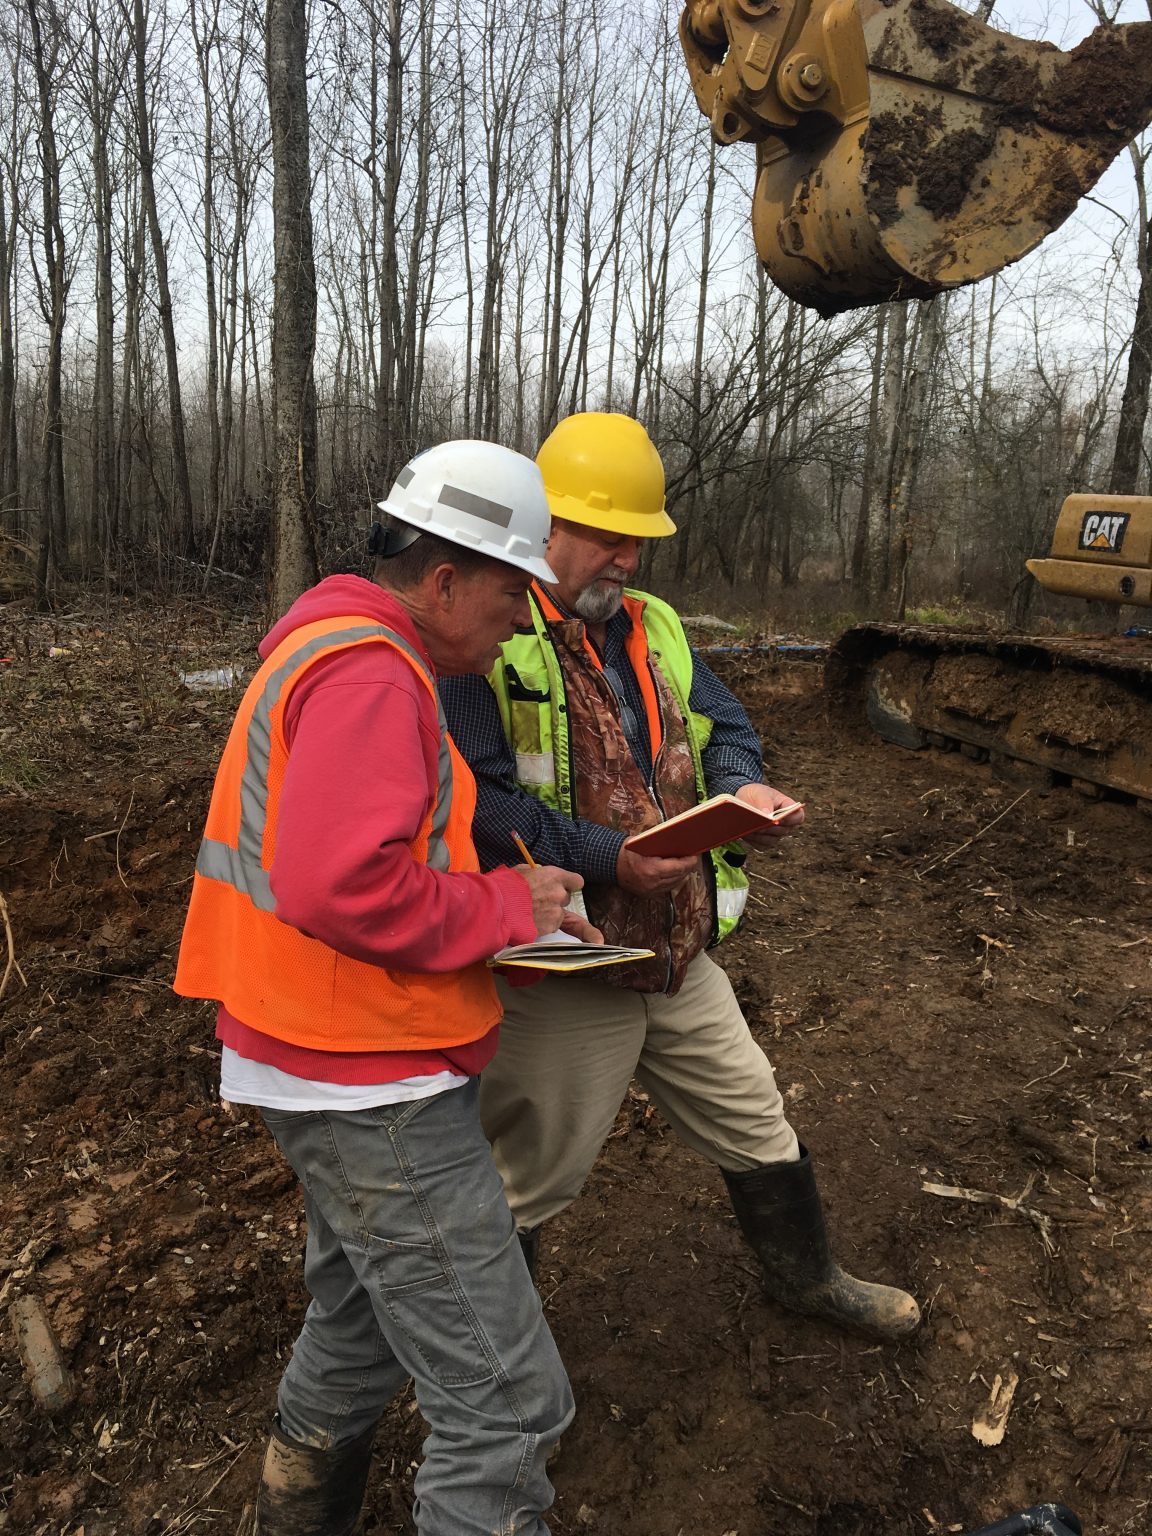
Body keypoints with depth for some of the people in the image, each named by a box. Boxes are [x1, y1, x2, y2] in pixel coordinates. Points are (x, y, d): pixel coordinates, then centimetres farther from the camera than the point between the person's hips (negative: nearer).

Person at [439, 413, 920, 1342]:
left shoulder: (651, 625, 9)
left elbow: (722, 728, 14)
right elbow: (475, 804, -24)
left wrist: (741, 789, -9)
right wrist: (611, 857, -28)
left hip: (679, 953, 7)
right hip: (563, 970, -7)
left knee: (755, 1123, 23)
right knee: (534, 1171, 13)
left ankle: (806, 1276, 50)